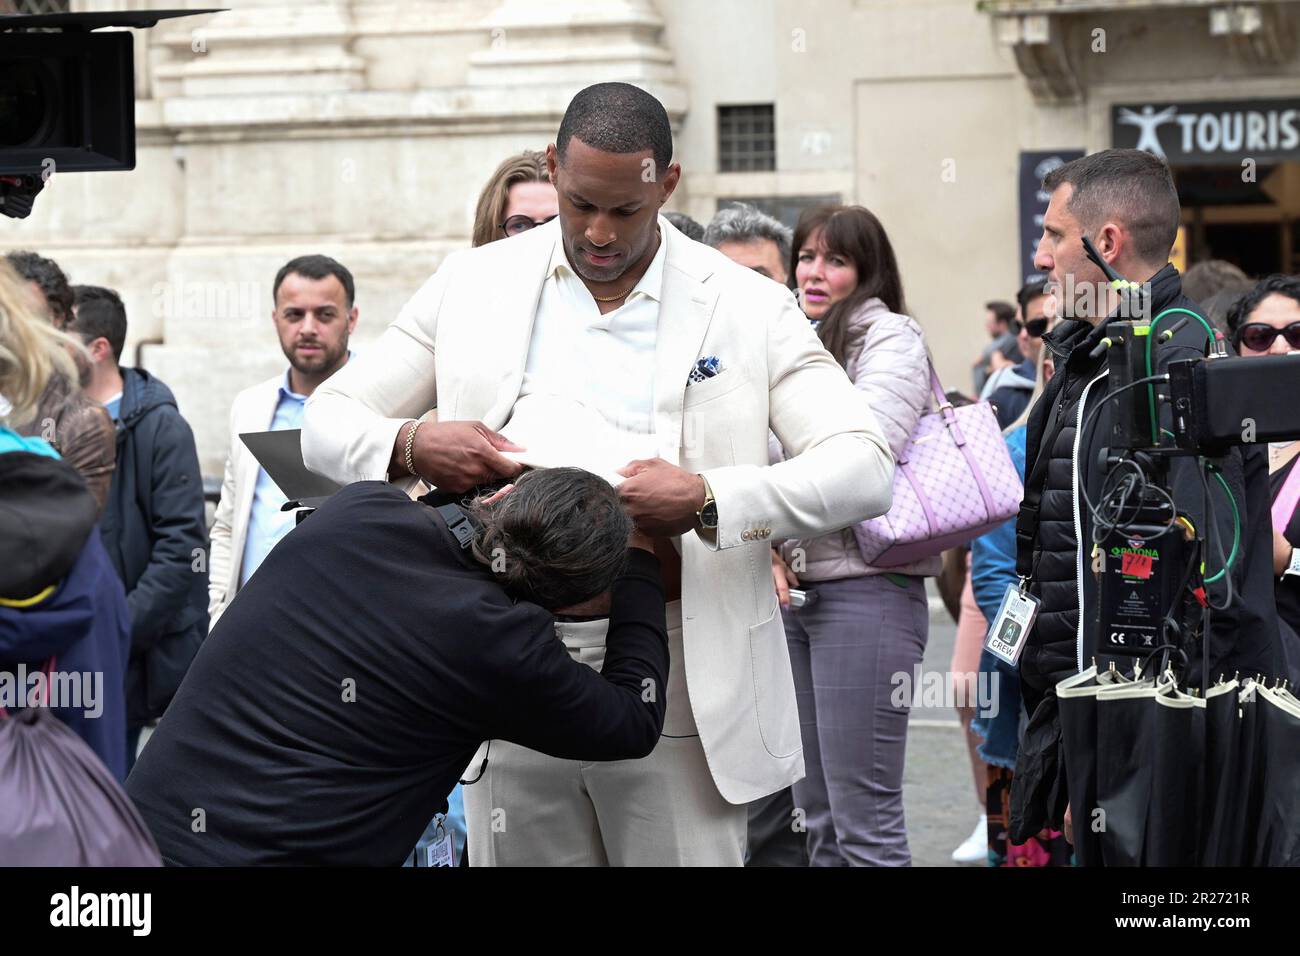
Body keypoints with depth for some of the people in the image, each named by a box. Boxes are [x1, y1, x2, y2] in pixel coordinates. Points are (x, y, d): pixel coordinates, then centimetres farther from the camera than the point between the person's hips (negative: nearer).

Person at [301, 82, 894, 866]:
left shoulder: (749, 308, 1)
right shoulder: (474, 286, 8)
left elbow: (865, 469, -7)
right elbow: (328, 421, 11)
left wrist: (708, 500, -22)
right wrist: (410, 444, -13)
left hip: (677, 701, -2)